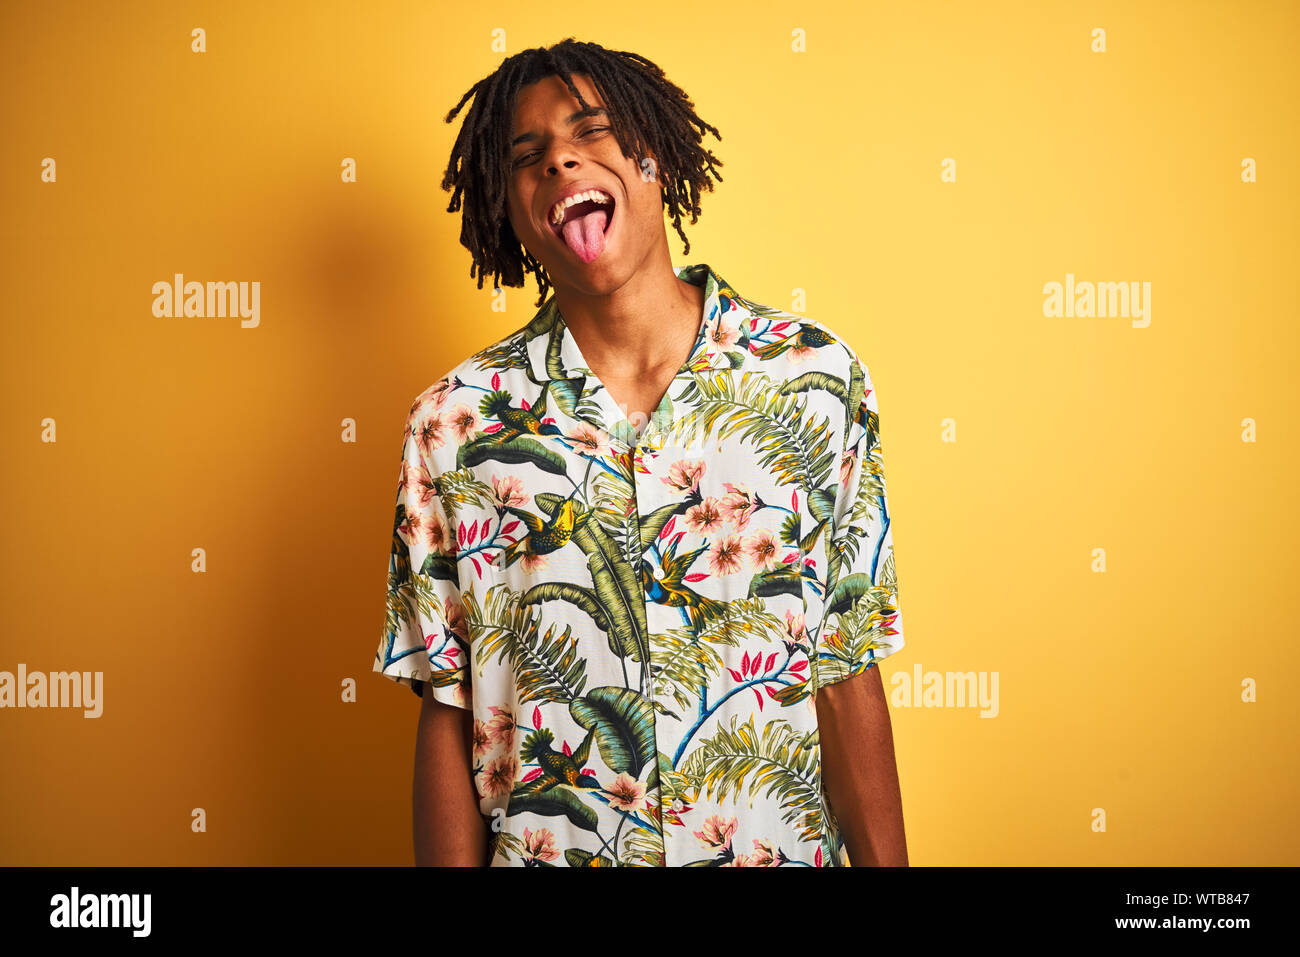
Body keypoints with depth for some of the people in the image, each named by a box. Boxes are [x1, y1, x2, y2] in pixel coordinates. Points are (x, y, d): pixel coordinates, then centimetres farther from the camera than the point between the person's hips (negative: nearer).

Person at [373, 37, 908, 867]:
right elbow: (449, 714, -5)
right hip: (542, 853, 0)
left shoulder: (815, 379, -8)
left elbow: (848, 677, -6)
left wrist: (884, 861, -6)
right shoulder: (455, 423, -8)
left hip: (781, 848, 1)